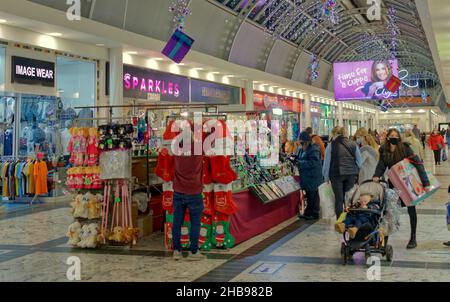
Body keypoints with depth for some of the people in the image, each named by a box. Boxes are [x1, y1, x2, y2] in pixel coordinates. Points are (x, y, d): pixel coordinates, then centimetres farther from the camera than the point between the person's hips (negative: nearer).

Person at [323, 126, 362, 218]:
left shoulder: (331, 146, -2)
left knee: (339, 199, 3)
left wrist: (326, 177, 7)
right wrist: (356, 172, 18)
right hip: (351, 174, 2)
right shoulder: (353, 145, 6)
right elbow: (359, 162, 9)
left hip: (336, 174, -2)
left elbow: (326, 163, 0)